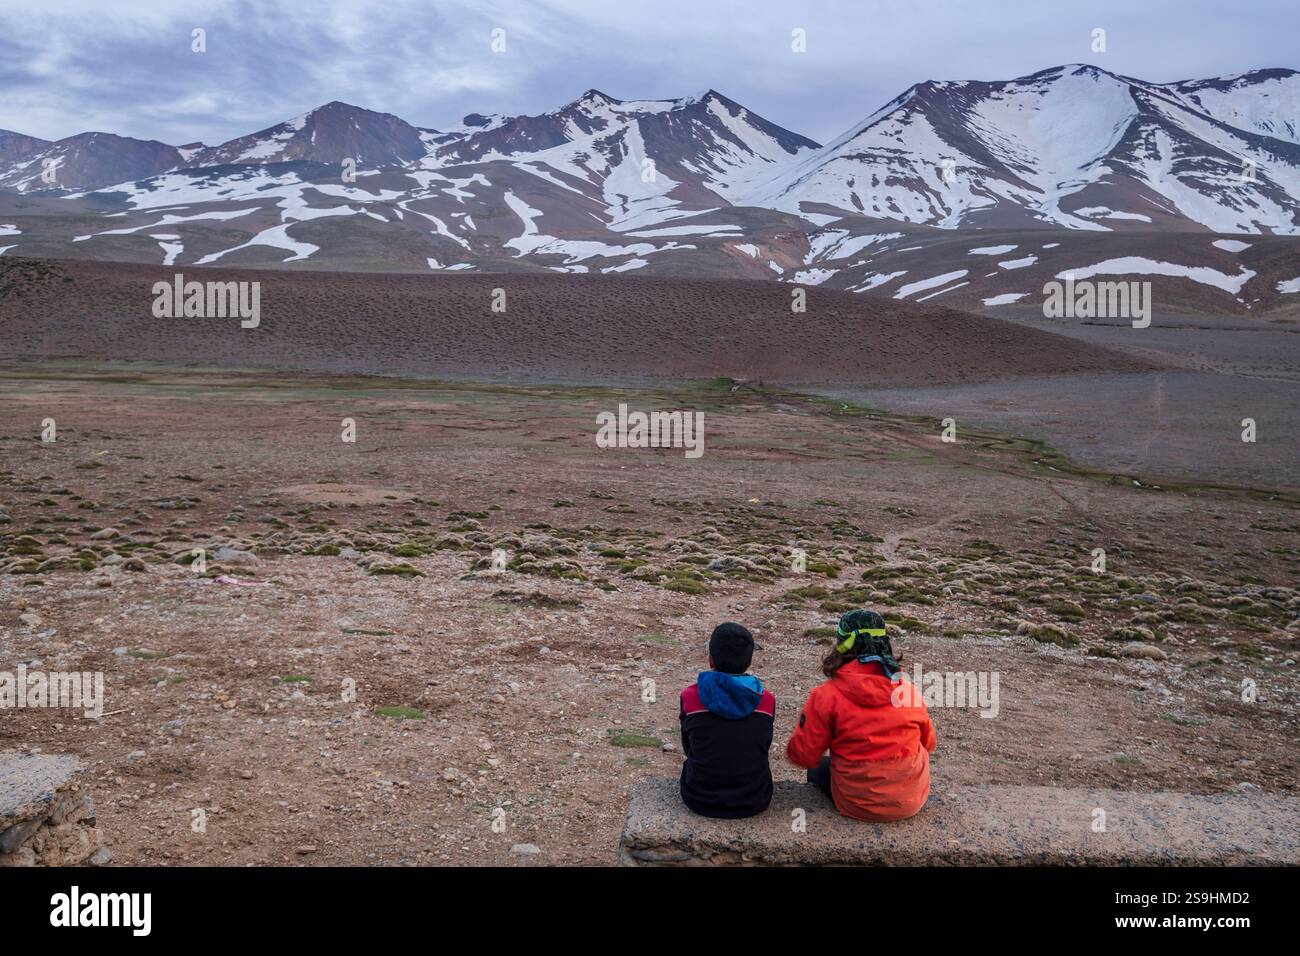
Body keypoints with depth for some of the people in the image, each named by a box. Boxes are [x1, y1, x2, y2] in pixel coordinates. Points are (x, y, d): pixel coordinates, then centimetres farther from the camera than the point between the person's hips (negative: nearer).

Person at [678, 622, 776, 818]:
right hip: (754, 802, 1)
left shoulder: (690, 696, -11)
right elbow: (765, 746, 8)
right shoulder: (767, 700, -8)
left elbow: (687, 748, 5)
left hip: (700, 800, -1)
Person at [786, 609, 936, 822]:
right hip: (913, 801, 2)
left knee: (819, 768, 28)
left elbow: (803, 756, -10)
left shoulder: (826, 695, -16)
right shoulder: (909, 689, -6)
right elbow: (928, 744, 7)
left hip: (859, 806, -2)